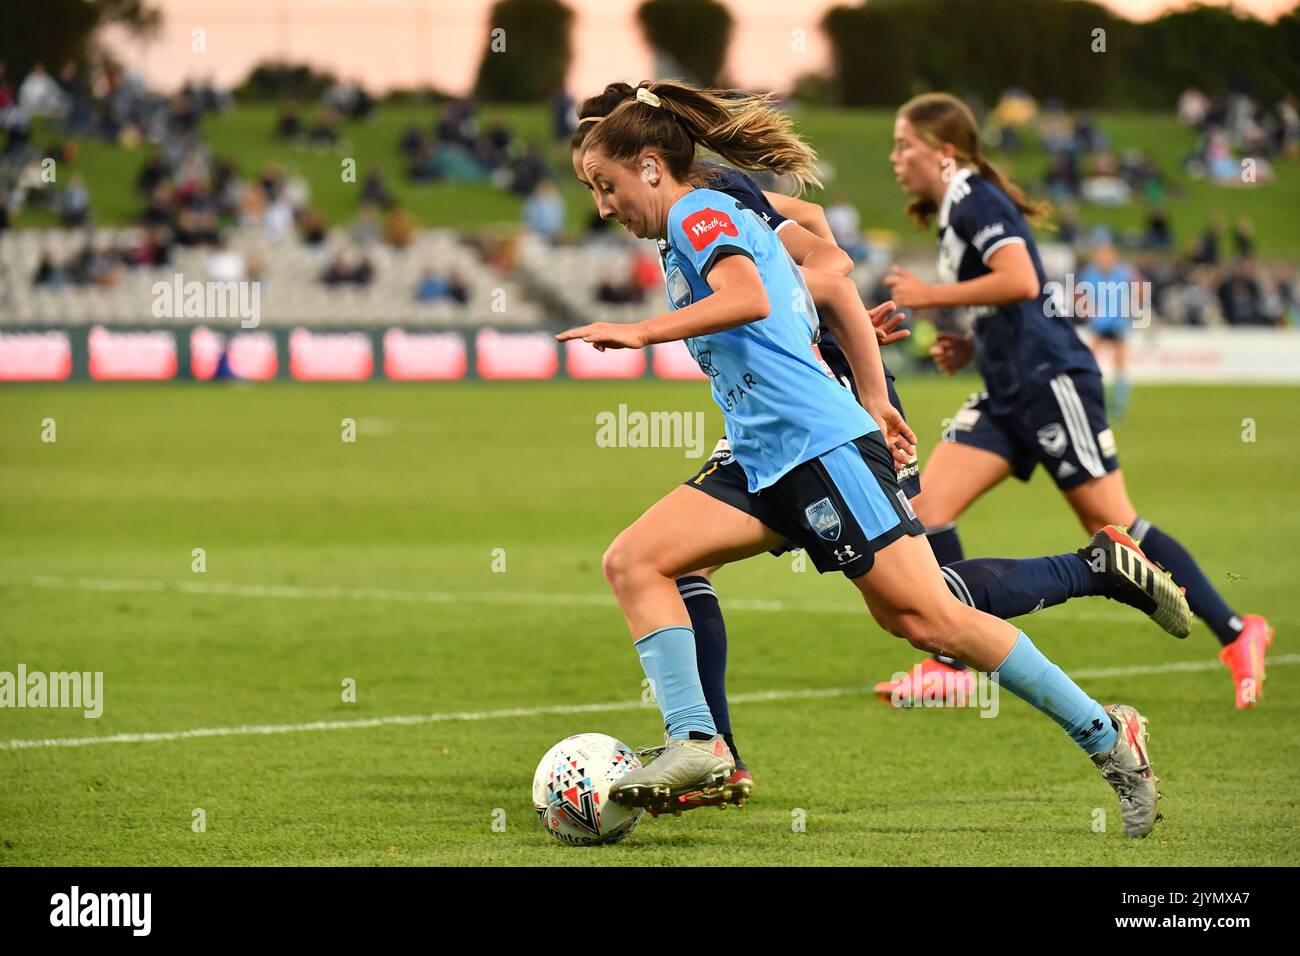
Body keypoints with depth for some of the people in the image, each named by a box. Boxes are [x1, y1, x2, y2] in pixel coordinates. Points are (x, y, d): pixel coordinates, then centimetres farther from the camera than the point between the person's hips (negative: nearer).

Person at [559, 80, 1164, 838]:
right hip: (766, 466, 10)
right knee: (633, 562, -3)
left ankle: (1108, 736, -3)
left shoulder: (698, 213, -4)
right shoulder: (712, 224, 24)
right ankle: (696, 743, -12)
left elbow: (748, 298, -24)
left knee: (929, 620, -11)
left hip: (821, 446, -10)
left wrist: (640, 333, -22)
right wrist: (874, 401, 28)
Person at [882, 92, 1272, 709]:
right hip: (1007, 395, 10)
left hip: (1051, 381, -10)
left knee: (1113, 526, -6)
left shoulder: (977, 200, -11)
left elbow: (1021, 282, -26)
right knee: (927, 509, -3)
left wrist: (930, 296, -17)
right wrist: (967, 347, 11)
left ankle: (1236, 634, 3)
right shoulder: (953, 213, 18)